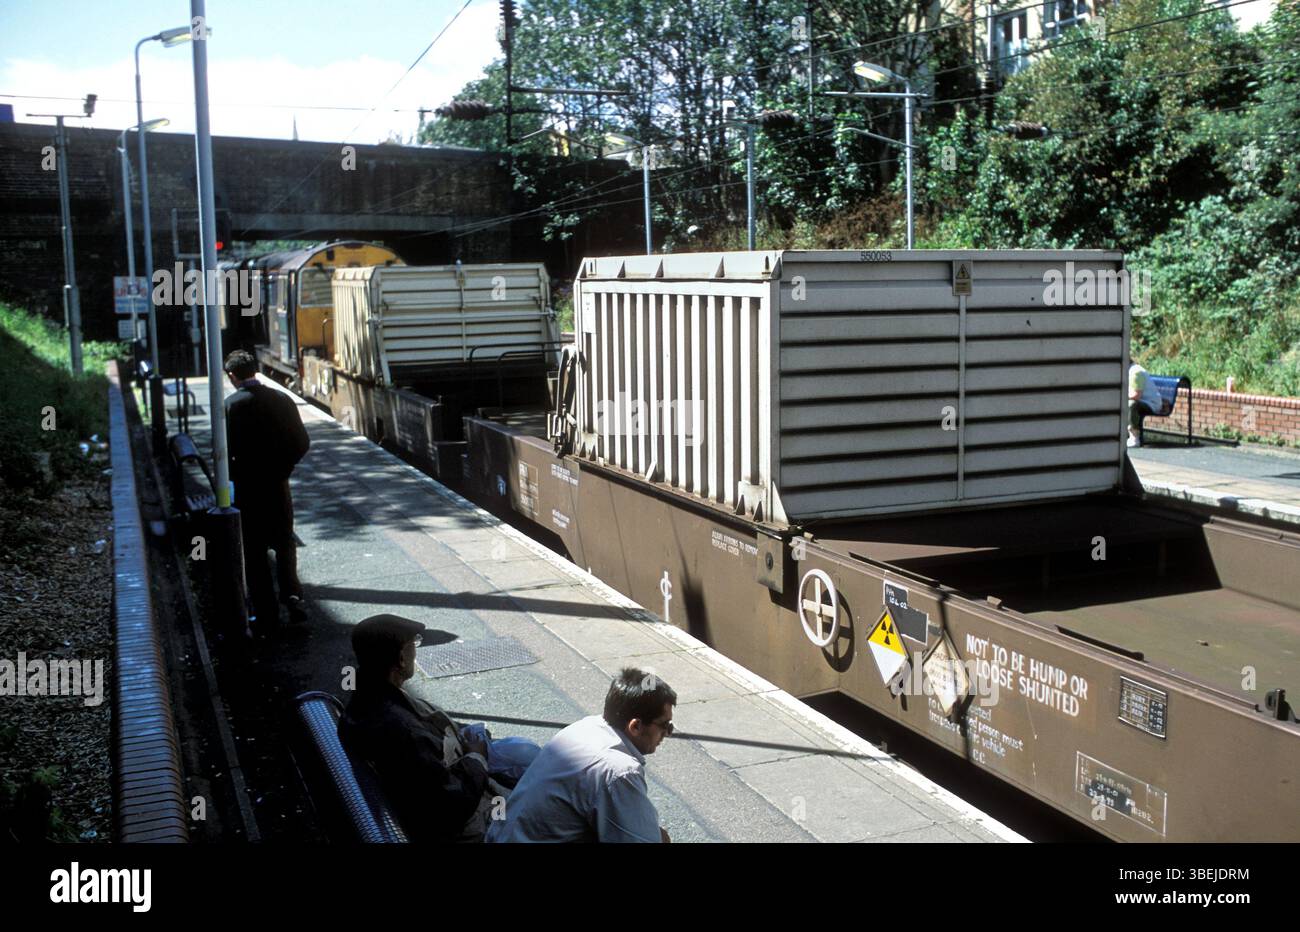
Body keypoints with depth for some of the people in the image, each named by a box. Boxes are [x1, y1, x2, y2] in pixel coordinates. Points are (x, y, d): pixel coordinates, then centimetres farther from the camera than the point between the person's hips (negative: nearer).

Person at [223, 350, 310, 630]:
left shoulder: (231, 405, -13)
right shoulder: (282, 399, -2)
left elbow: (225, 450, -16)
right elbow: (302, 443, 1)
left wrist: (234, 476, 1)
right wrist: (282, 468, 10)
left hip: (247, 488, -3)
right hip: (278, 486, 3)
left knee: (254, 551, 7)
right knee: (284, 543, 19)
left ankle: (266, 614, 11)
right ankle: (292, 594, 5)